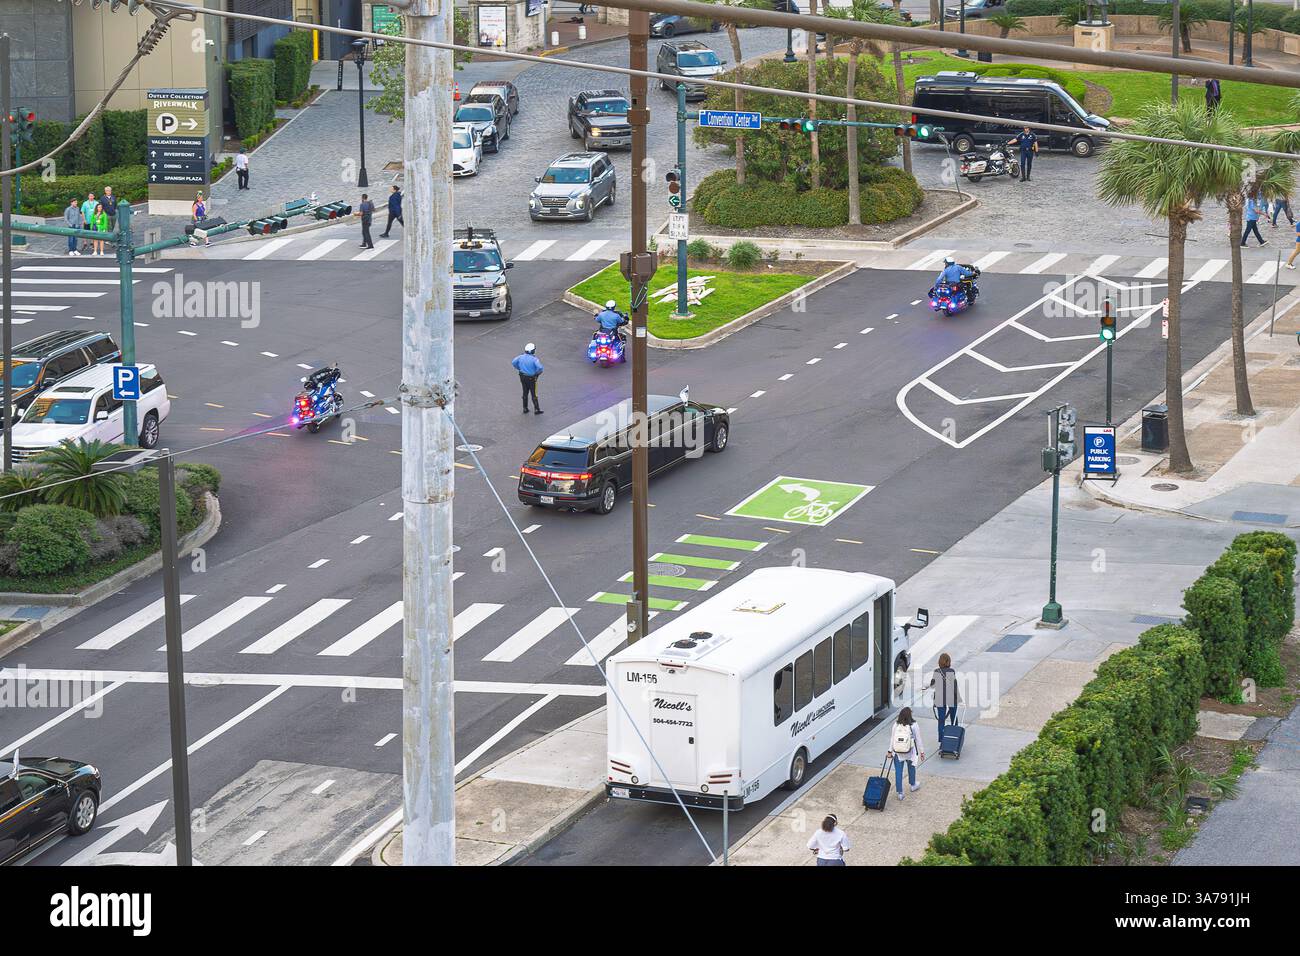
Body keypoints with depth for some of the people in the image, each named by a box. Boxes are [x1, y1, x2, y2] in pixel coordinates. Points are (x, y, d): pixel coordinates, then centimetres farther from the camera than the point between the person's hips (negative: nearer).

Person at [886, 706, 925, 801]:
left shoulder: (896, 725, -12)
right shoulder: (914, 726, -16)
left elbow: (892, 739, -4)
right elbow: (918, 740, -8)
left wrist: (890, 751, 7)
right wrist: (921, 752, 4)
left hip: (897, 753, 1)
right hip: (910, 752, -1)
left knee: (898, 772, 10)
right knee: (911, 766, 27)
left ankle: (900, 793, 14)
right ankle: (913, 785, 48)